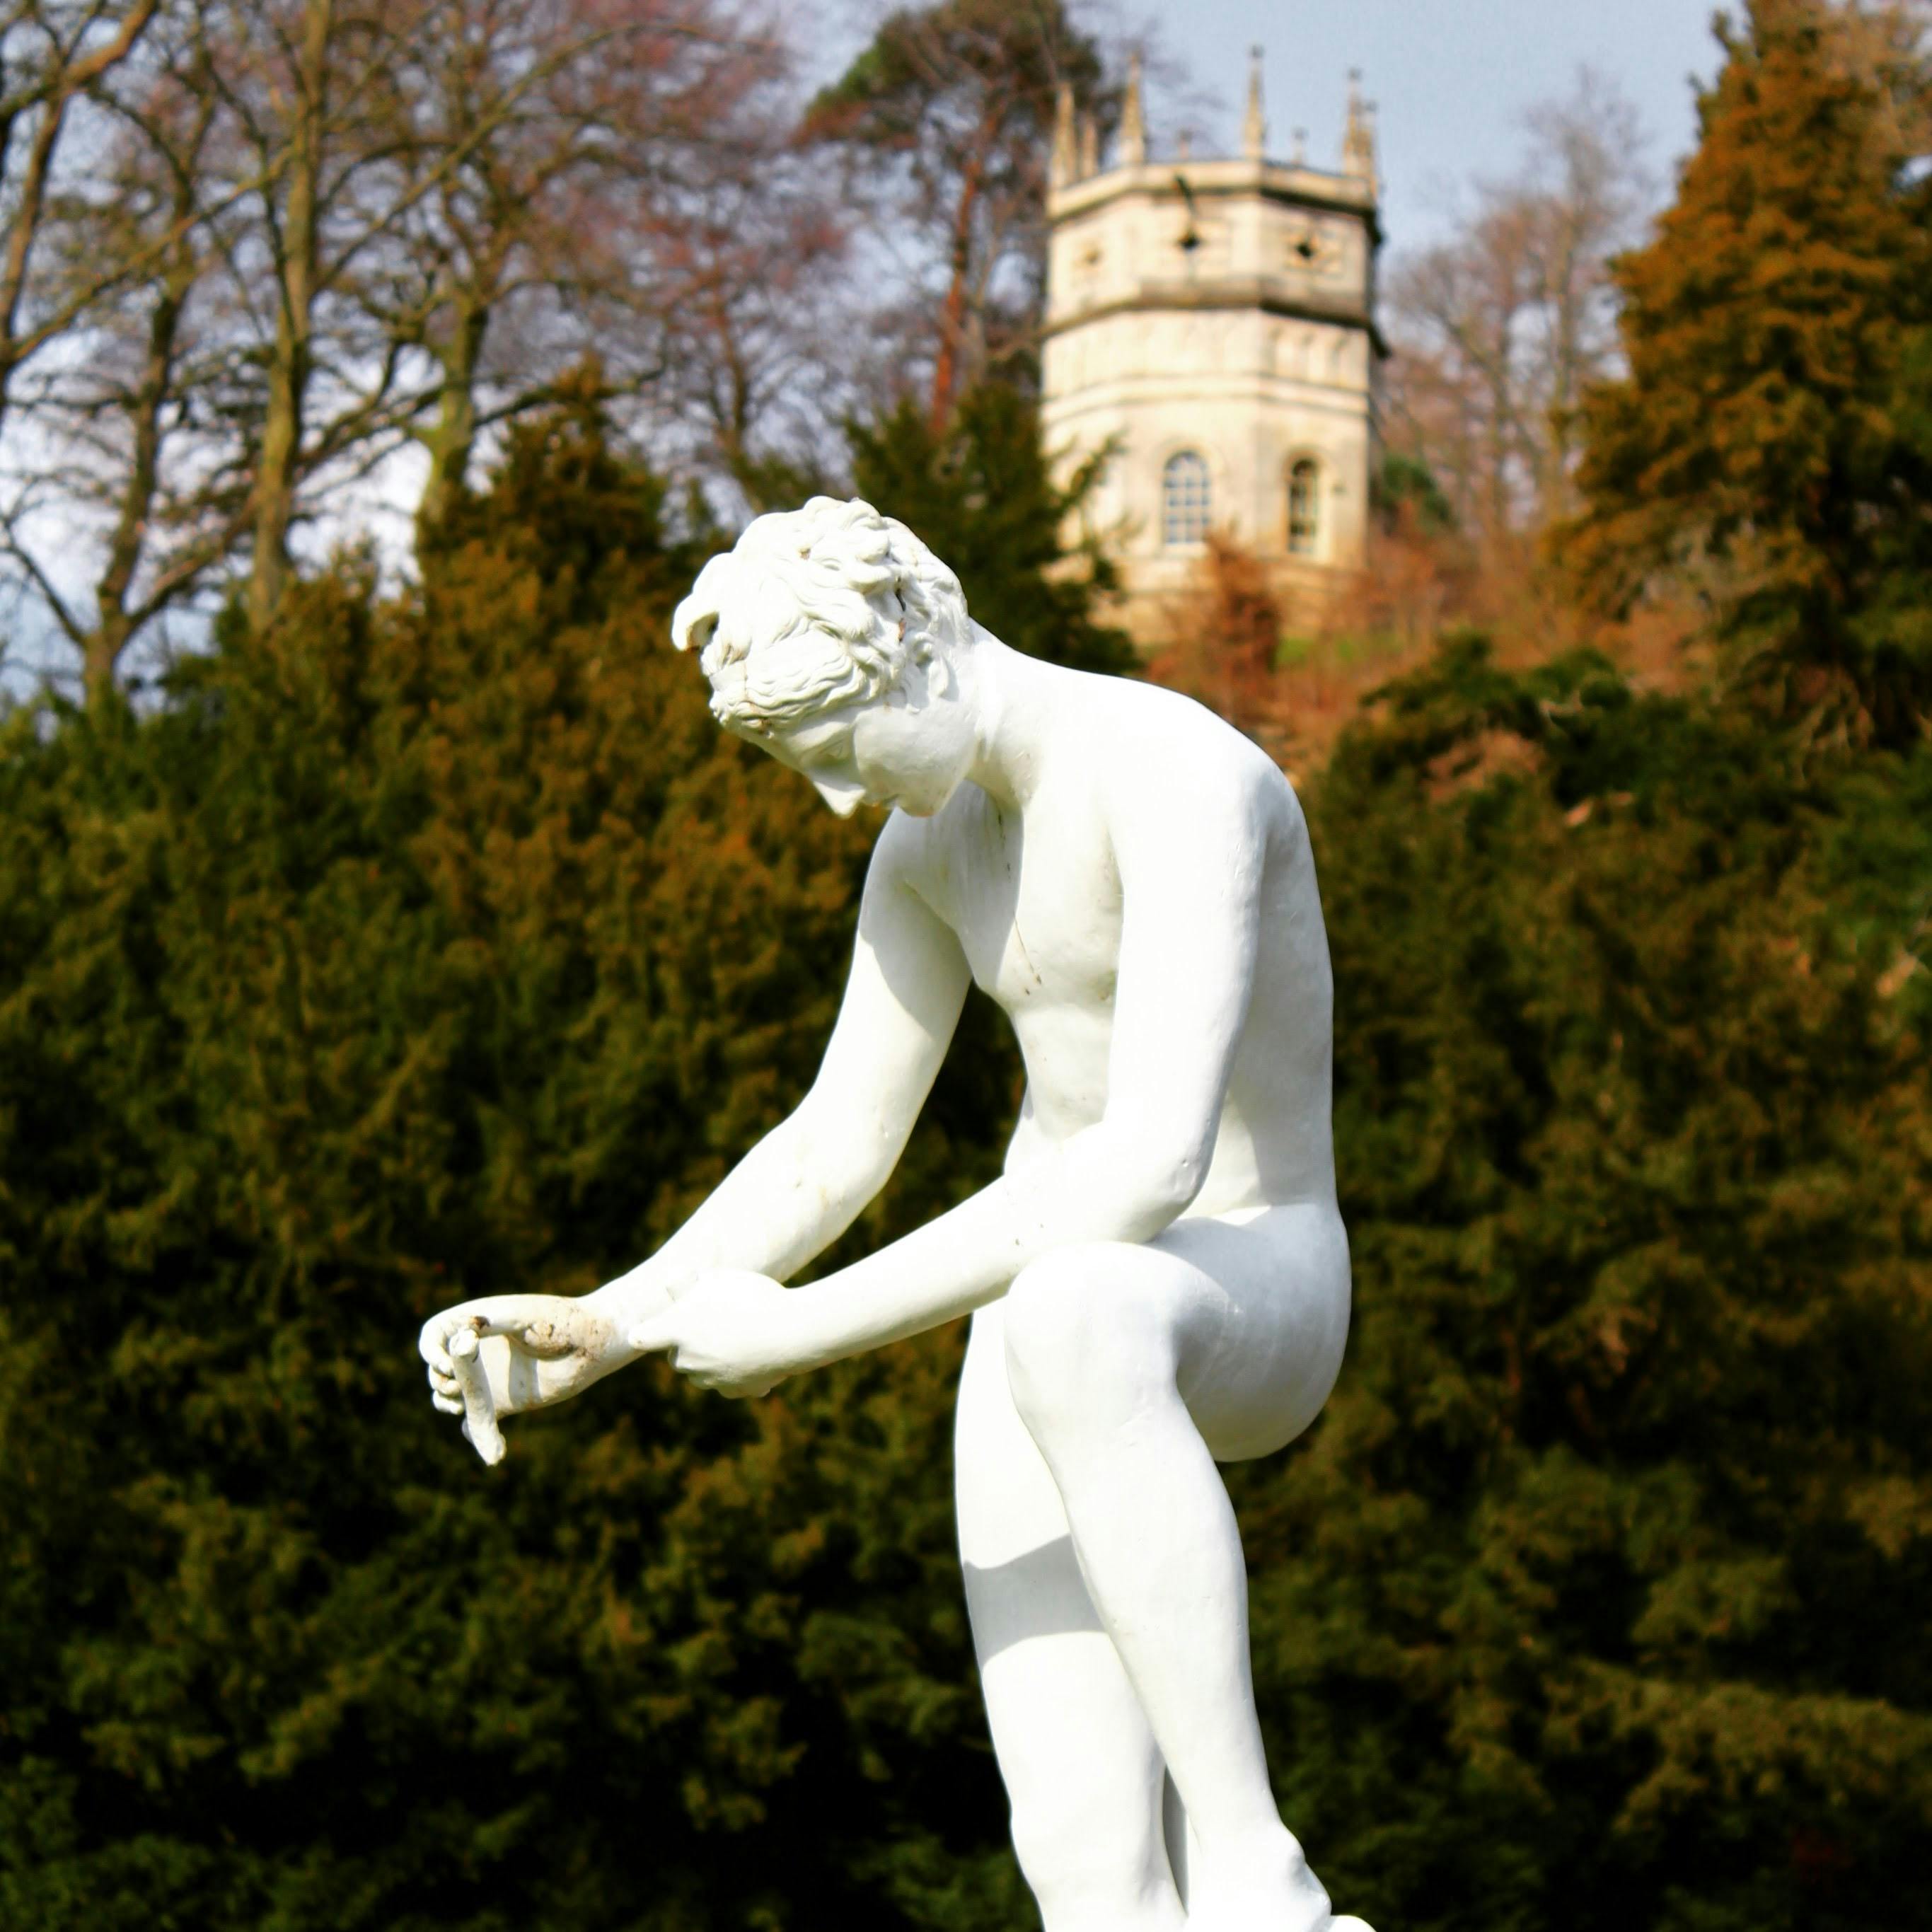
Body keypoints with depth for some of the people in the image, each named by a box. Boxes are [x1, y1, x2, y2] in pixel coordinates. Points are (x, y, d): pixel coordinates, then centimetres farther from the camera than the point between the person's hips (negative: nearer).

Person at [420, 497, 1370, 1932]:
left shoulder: (1182, 779, -23)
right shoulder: (932, 843, 7)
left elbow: (1154, 1164, -33)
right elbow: (837, 1149, 15)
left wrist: (814, 1326, -30)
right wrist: (606, 1327, 0)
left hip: (1251, 1295, -8)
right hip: (1058, 1324, 8)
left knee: (1073, 1313, -45)